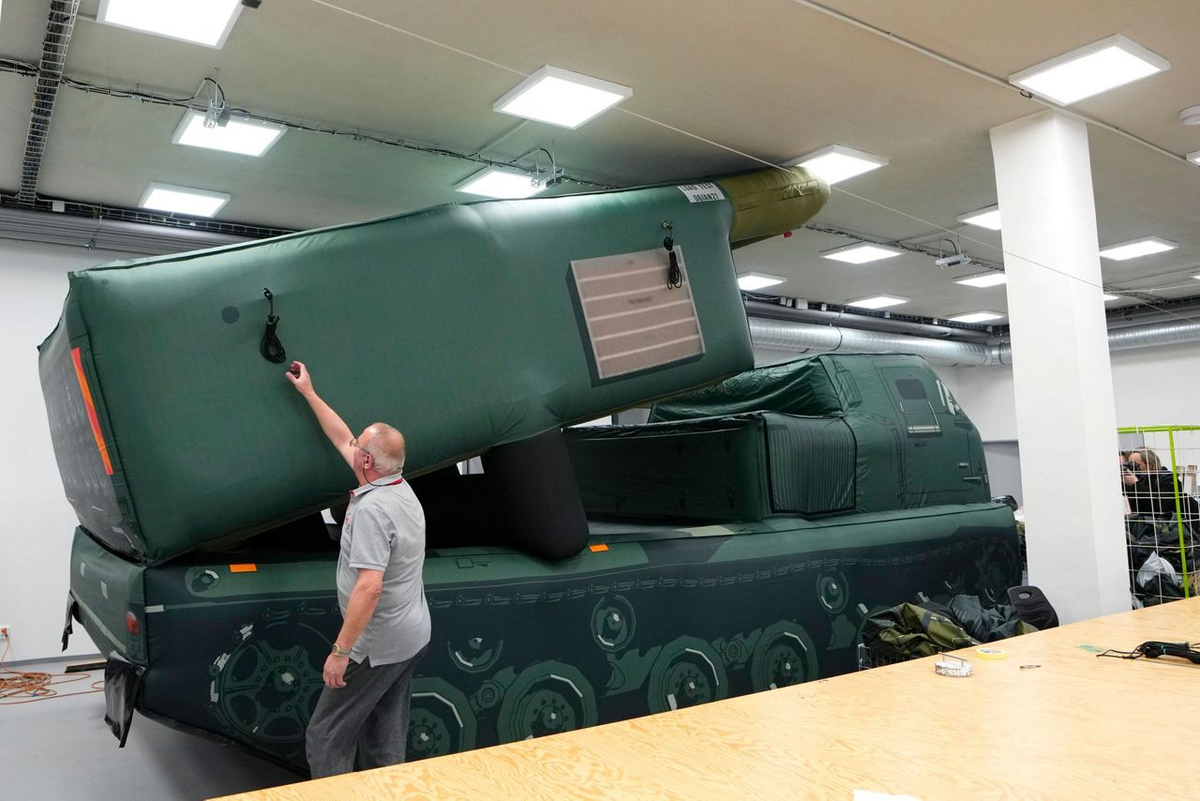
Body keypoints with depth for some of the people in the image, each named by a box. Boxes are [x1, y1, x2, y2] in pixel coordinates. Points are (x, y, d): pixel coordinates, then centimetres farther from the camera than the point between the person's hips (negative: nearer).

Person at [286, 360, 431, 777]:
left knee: (326, 738, 5)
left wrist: (340, 651, -24)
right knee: (386, 744, 17)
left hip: (376, 647, -9)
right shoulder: (402, 489, 4)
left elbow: (369, 587, -30)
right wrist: (309, 393, 24)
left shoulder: (371, 508, -24)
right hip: (413, 638, 9)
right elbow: (342, 440, 17)